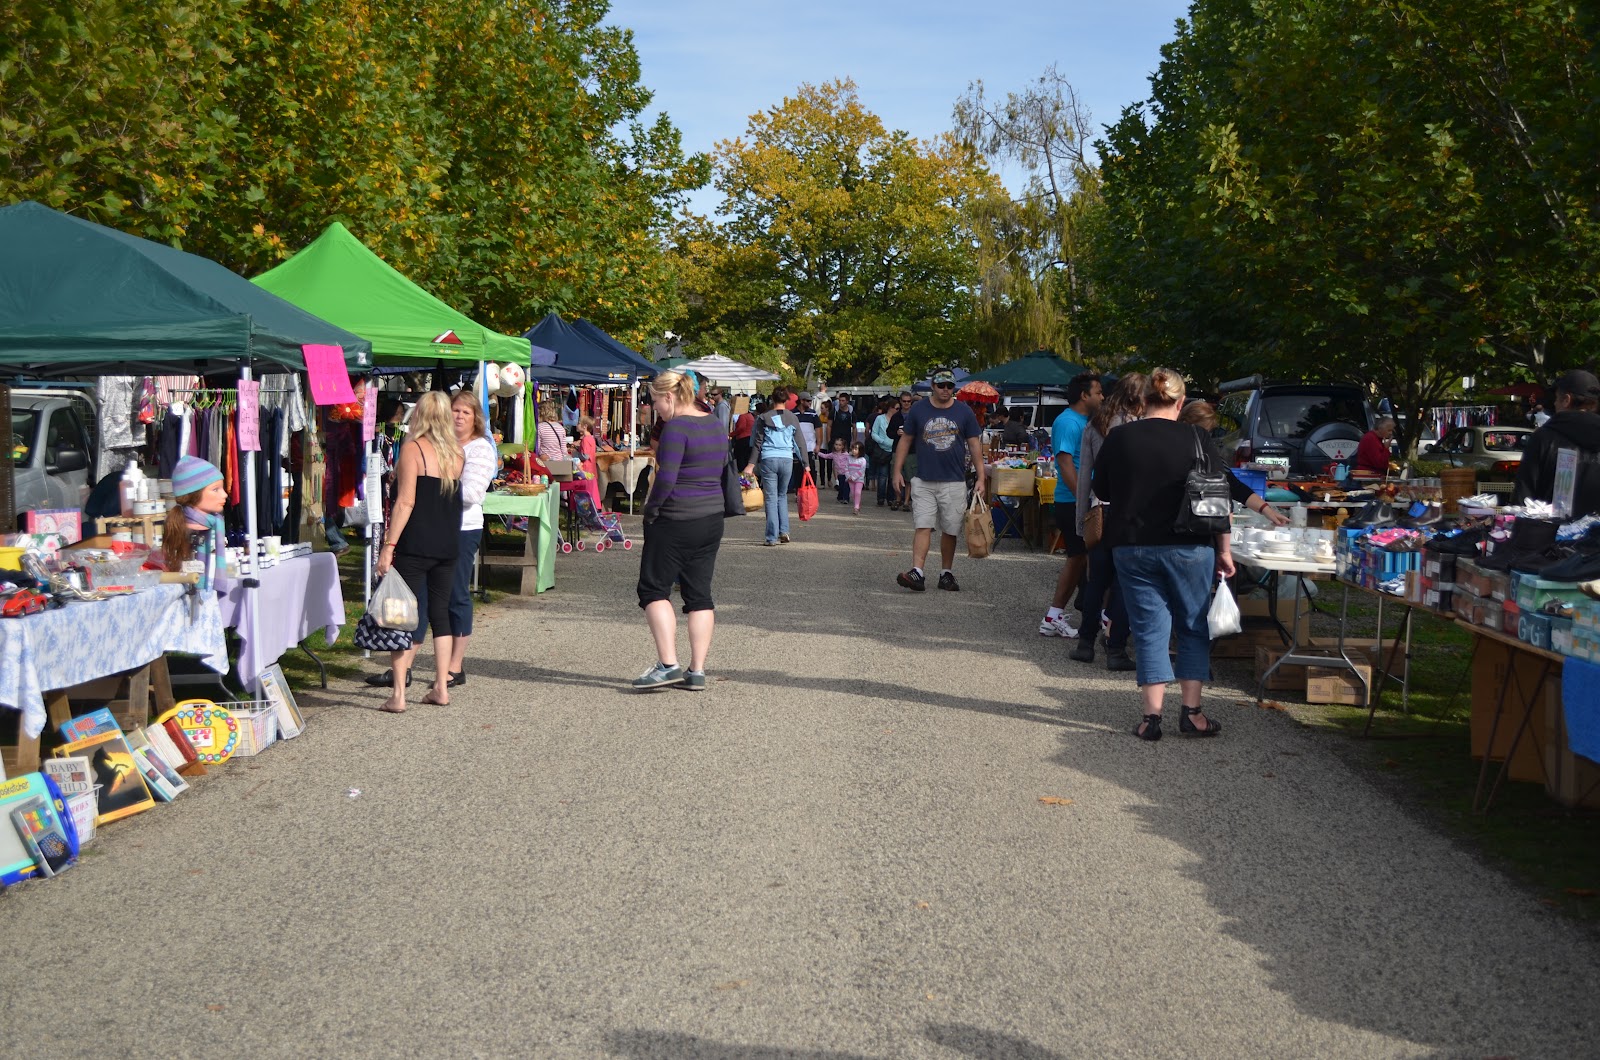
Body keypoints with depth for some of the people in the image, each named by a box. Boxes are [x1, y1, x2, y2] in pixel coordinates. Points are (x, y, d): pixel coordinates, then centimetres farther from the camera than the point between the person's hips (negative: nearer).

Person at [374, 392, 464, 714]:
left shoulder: (413, 448, -8)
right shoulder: (456, 452, 9)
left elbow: (406, 502, -14)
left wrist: (388, 545, -13)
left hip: (415, 545, -5)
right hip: (448, 545, 5)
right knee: (440, 613, 13)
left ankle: (398, 694, -3)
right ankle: (441, 688, 14)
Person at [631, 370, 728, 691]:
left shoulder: (676, 427, -16)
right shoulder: (714, 424, 11)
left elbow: (666, 477, -23)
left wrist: (651, 508, -10)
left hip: (676, 522, -8)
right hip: (712, 519, 8)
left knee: (654, 589, 1)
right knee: (699, 594, 9)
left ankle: (667, 665, -9)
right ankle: (697, 671, 9)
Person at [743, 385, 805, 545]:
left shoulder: (764, 418, 1)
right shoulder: (792, 418, 6)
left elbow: (757, 443, -1)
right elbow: (799, 442, 7)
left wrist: (751, 464, 1)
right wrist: (805, 464, 13)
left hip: (768, 460, -2)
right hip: (787, 460, 2)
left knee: (771, 498, 2)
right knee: (782, 496, 18)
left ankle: (773, 537, 0)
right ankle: (784, 531, 6)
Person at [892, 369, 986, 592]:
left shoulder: (964, 412, 3)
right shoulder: (918, 410, 3)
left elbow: (975, 445, 5)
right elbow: (905, 441, 9)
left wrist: (981, 478, -1)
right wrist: (898, 471, 3)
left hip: (954, 482, 1)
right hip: (923, 481, 0)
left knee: (950, 531, 6)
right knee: (923, 527, -9)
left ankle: (947, 573, 18)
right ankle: (917, 573, -16)